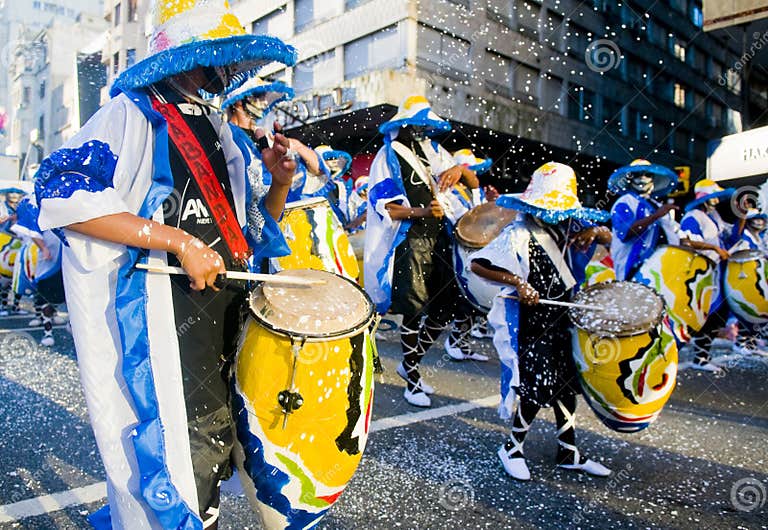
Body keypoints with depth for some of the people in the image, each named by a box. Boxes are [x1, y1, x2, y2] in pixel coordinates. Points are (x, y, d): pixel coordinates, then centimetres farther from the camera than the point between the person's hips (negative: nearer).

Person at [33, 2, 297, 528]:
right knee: (190, 454, -5)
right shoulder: (134, 113, -4)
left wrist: (280, 182, 1)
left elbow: (251, 229, 21)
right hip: (161, 319, -7)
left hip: (222, 316, 7)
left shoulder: (218, 132, 18)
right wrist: (178, 241, -24)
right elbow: (63, 193, -19)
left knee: (212, 443, 15)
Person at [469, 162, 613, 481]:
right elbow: (477, 265, -23)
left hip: (561, 318, 8)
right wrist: (518, 282, -29)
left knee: (567, 382, 13)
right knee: (538, 386, -6)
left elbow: (607, 237, 14)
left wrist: (594, 232, -9)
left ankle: (569, 452, 29)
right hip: (530, 324, -8)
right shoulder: (519, 234, -18)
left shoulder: (566, 226, 4)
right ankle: (512, 448, 18)